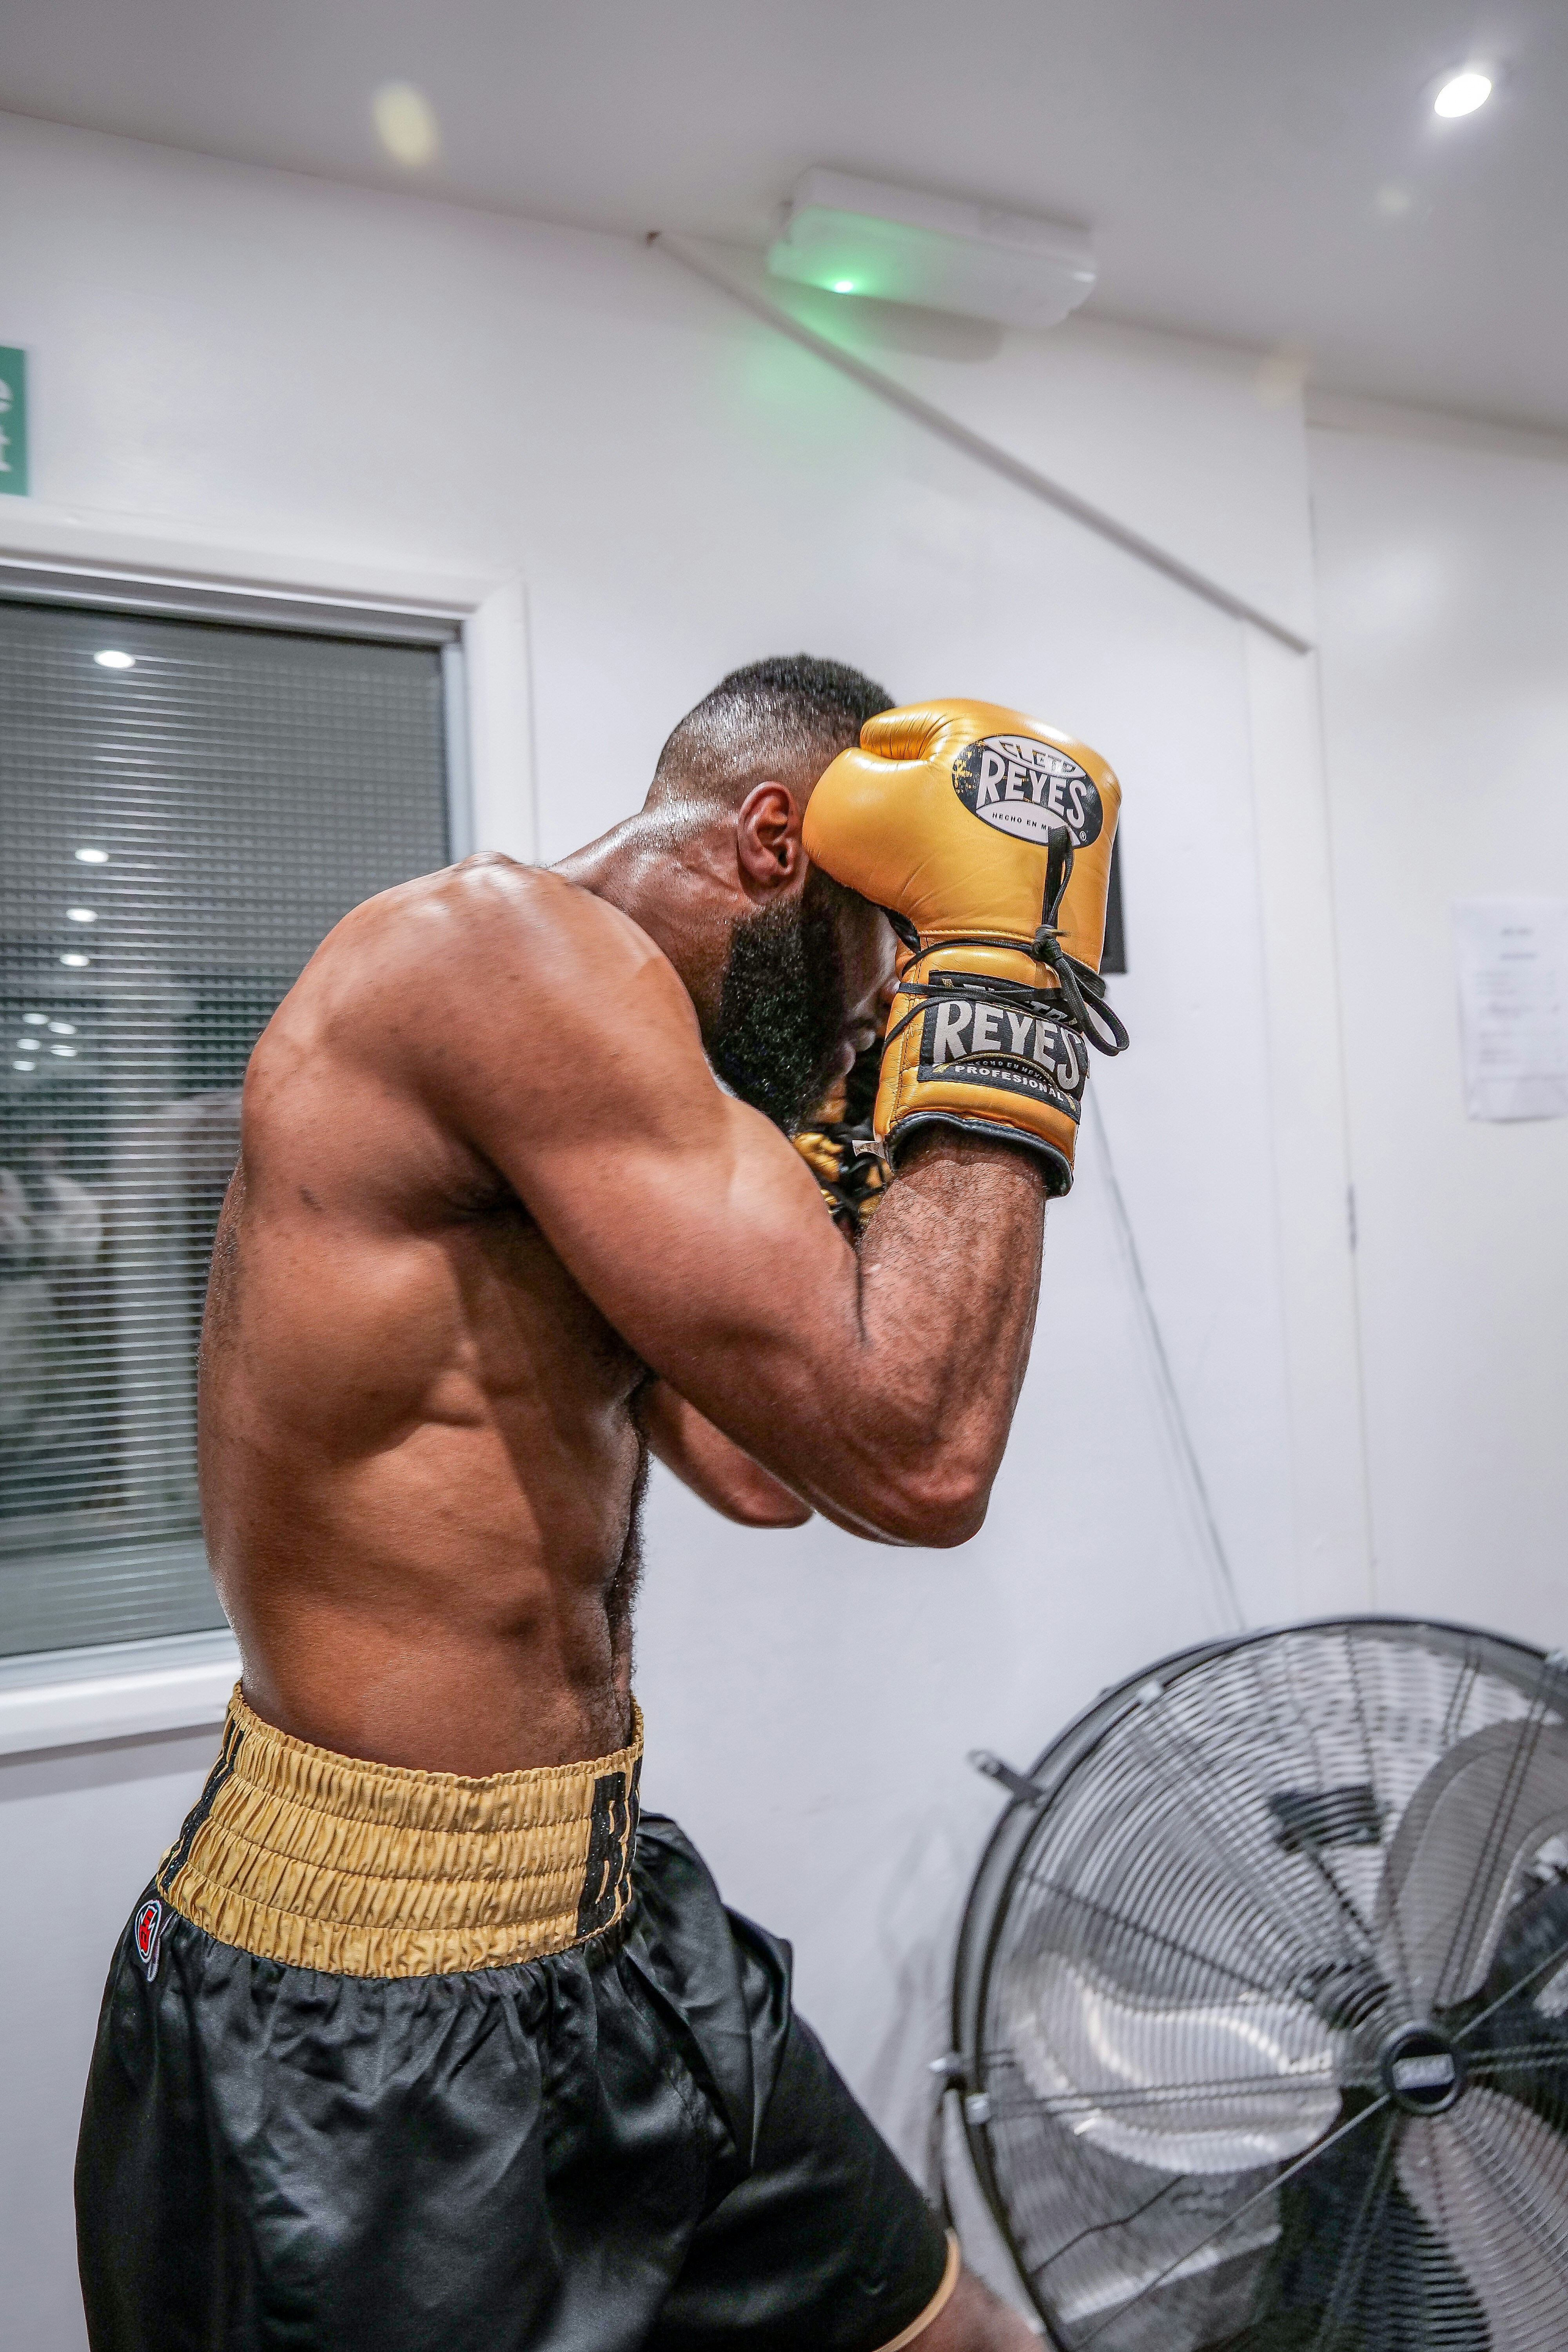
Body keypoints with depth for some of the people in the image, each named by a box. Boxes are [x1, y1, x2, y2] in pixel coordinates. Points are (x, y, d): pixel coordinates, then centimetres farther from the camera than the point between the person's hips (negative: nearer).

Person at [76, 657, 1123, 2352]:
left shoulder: (542, 1034, 9)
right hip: (371, 2026, -9)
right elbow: (917, 1457, -26)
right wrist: (1001, 968, -18)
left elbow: (765, 1465, 11)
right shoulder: (504, 941, -20)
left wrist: (856, 1120, 11)